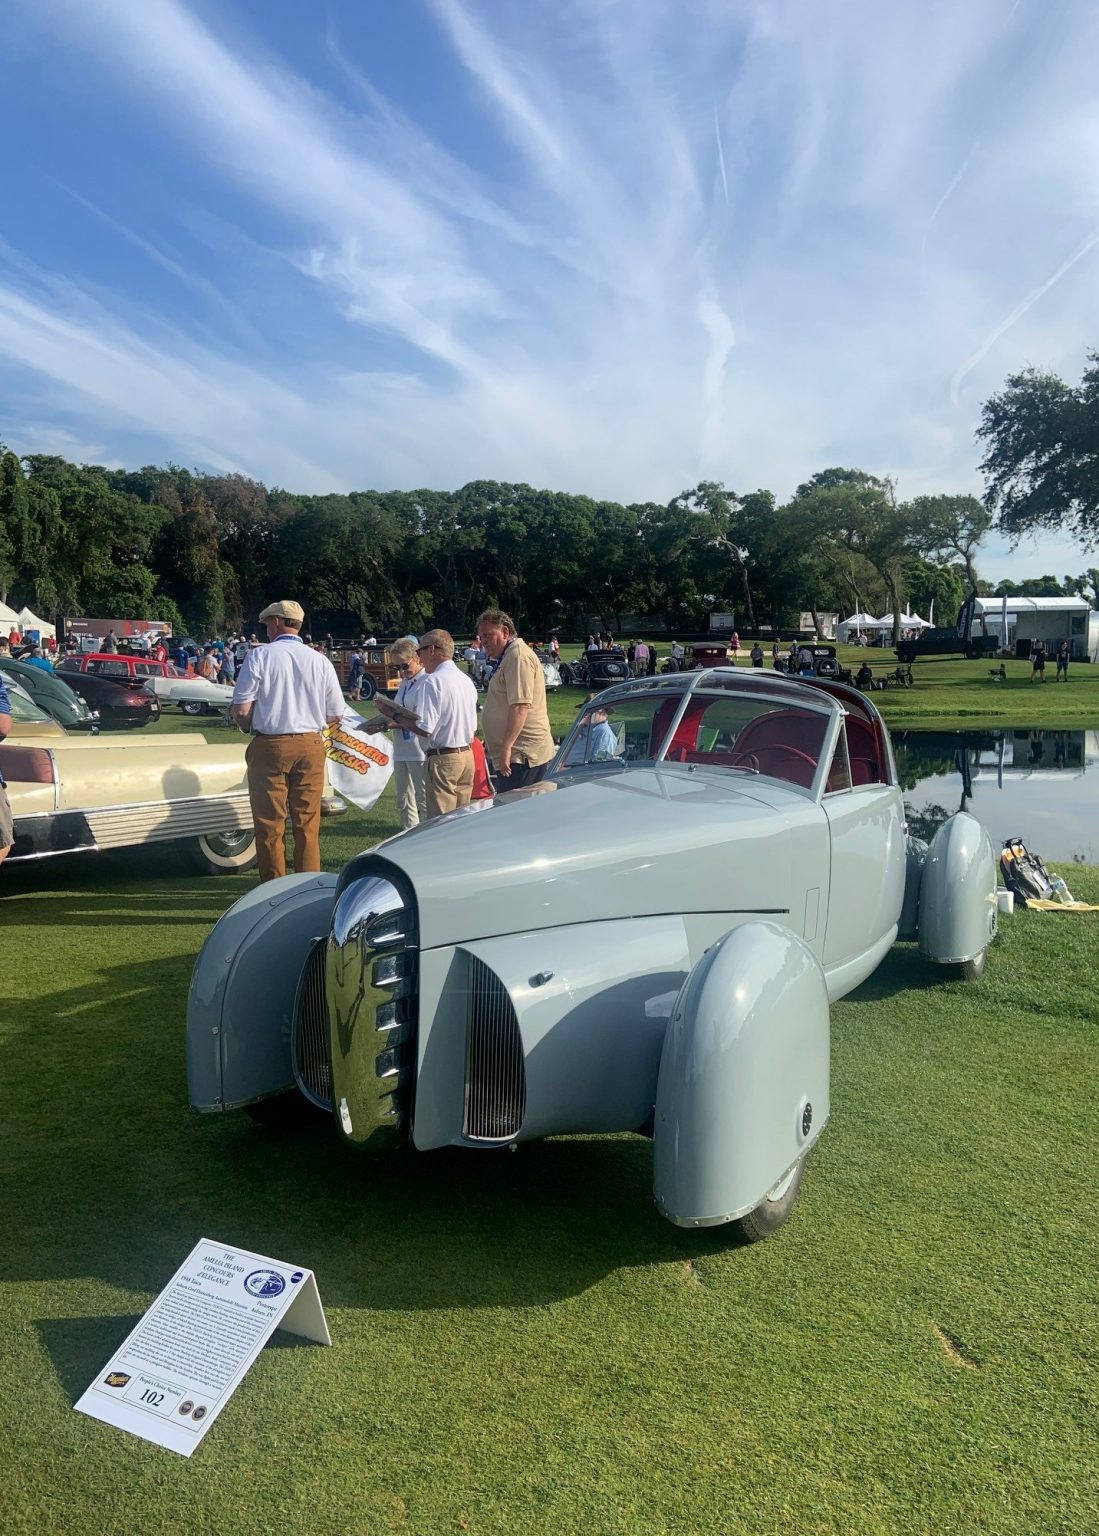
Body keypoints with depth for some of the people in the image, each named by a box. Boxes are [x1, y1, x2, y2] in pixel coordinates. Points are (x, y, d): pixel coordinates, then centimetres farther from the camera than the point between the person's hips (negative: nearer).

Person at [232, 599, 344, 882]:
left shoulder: (260, 655, -5)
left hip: (269, 746, -3)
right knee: (308, 824, 9)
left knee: (270, 825, 7)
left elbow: (241, 710, -8)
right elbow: (335, 716, 6)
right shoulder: (319, 660, 3)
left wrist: (251, 728, 13)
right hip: (311, 746, 3)